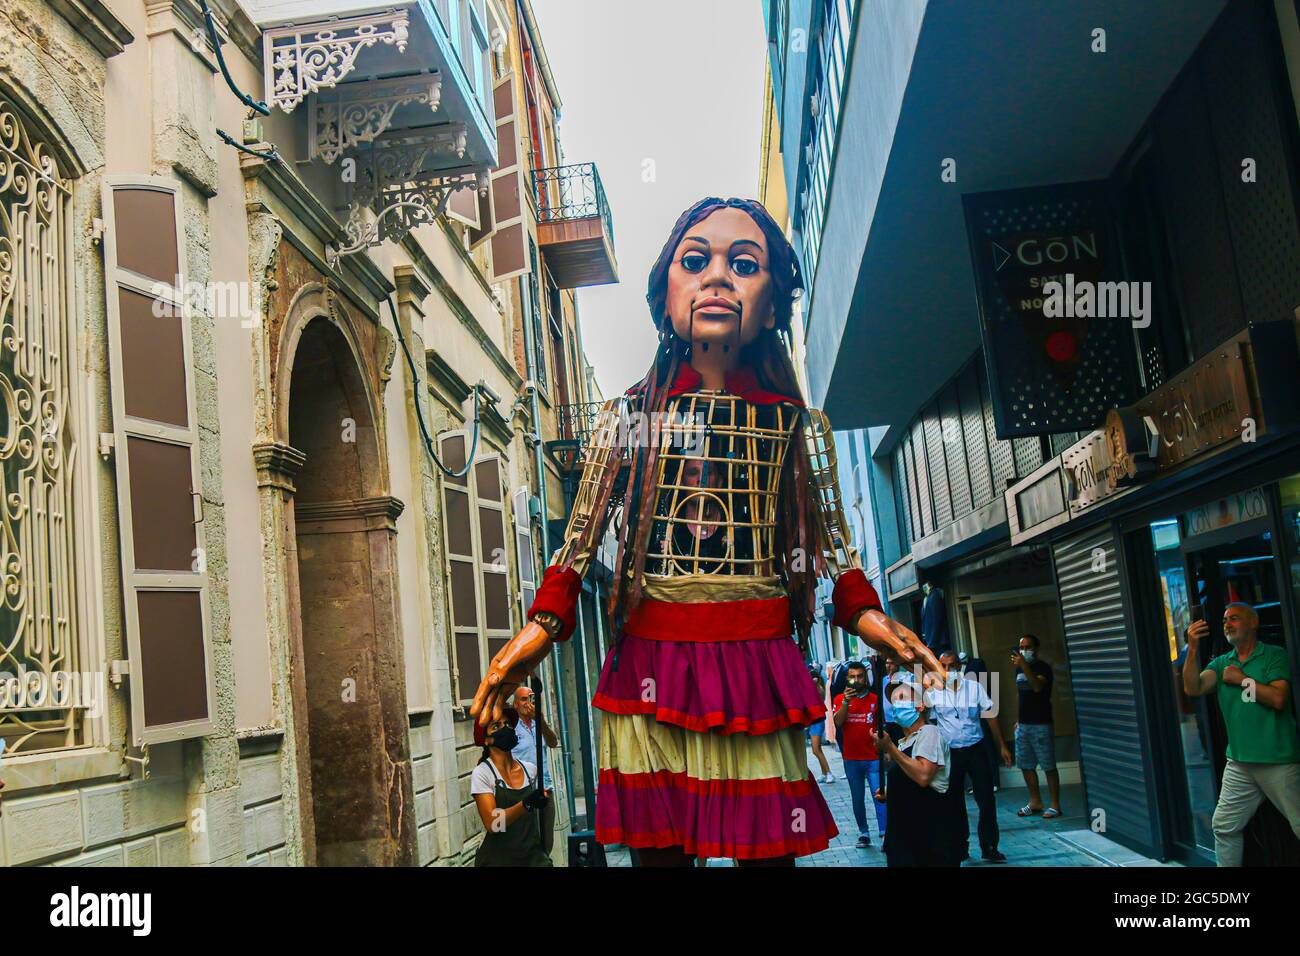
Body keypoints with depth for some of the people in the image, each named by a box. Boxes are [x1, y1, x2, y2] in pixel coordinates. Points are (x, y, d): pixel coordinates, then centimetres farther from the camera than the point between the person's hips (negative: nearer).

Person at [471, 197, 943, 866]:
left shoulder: (799, 427, 7)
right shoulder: (628, 416, 6)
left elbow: (833, 548, 10)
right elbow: (580, 539, 4)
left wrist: (866, 616, -5)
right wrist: (540, 628, -7)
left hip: (757, 665, 0)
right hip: (649, 664, 0)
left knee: (767, 849, 5)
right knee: (659, 846, 6)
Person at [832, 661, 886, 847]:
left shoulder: (875, 699, -1)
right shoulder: (840, 699, 2)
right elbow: (837, 722, -12)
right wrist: (846, 702, -23)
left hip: (873, 758, -2)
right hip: (851, 759, 2)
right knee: (858, 799, 9)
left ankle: (884, 834, -8)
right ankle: (863, 834, 18)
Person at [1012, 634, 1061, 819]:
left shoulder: (1043, 667, -8)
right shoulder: (1019, 669, 13)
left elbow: (1037, 687, -27)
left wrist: (1024, 666, -35)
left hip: (1041, 724, -7)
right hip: (1023, 725, 7)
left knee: (1048, 766, -3)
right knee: (1025, 765, 10)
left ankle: (1055, 805, 2)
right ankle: (1035, 802, 21)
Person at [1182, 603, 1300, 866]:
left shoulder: (1274, 655, -2)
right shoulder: (1221, 663, 10)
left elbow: (1278, 699, -16)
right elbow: (1193, 688, -7)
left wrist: (1242, 679, -8)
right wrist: (1193, 649, -15)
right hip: (1240, 762, 5)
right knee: (1224, 826, 10)